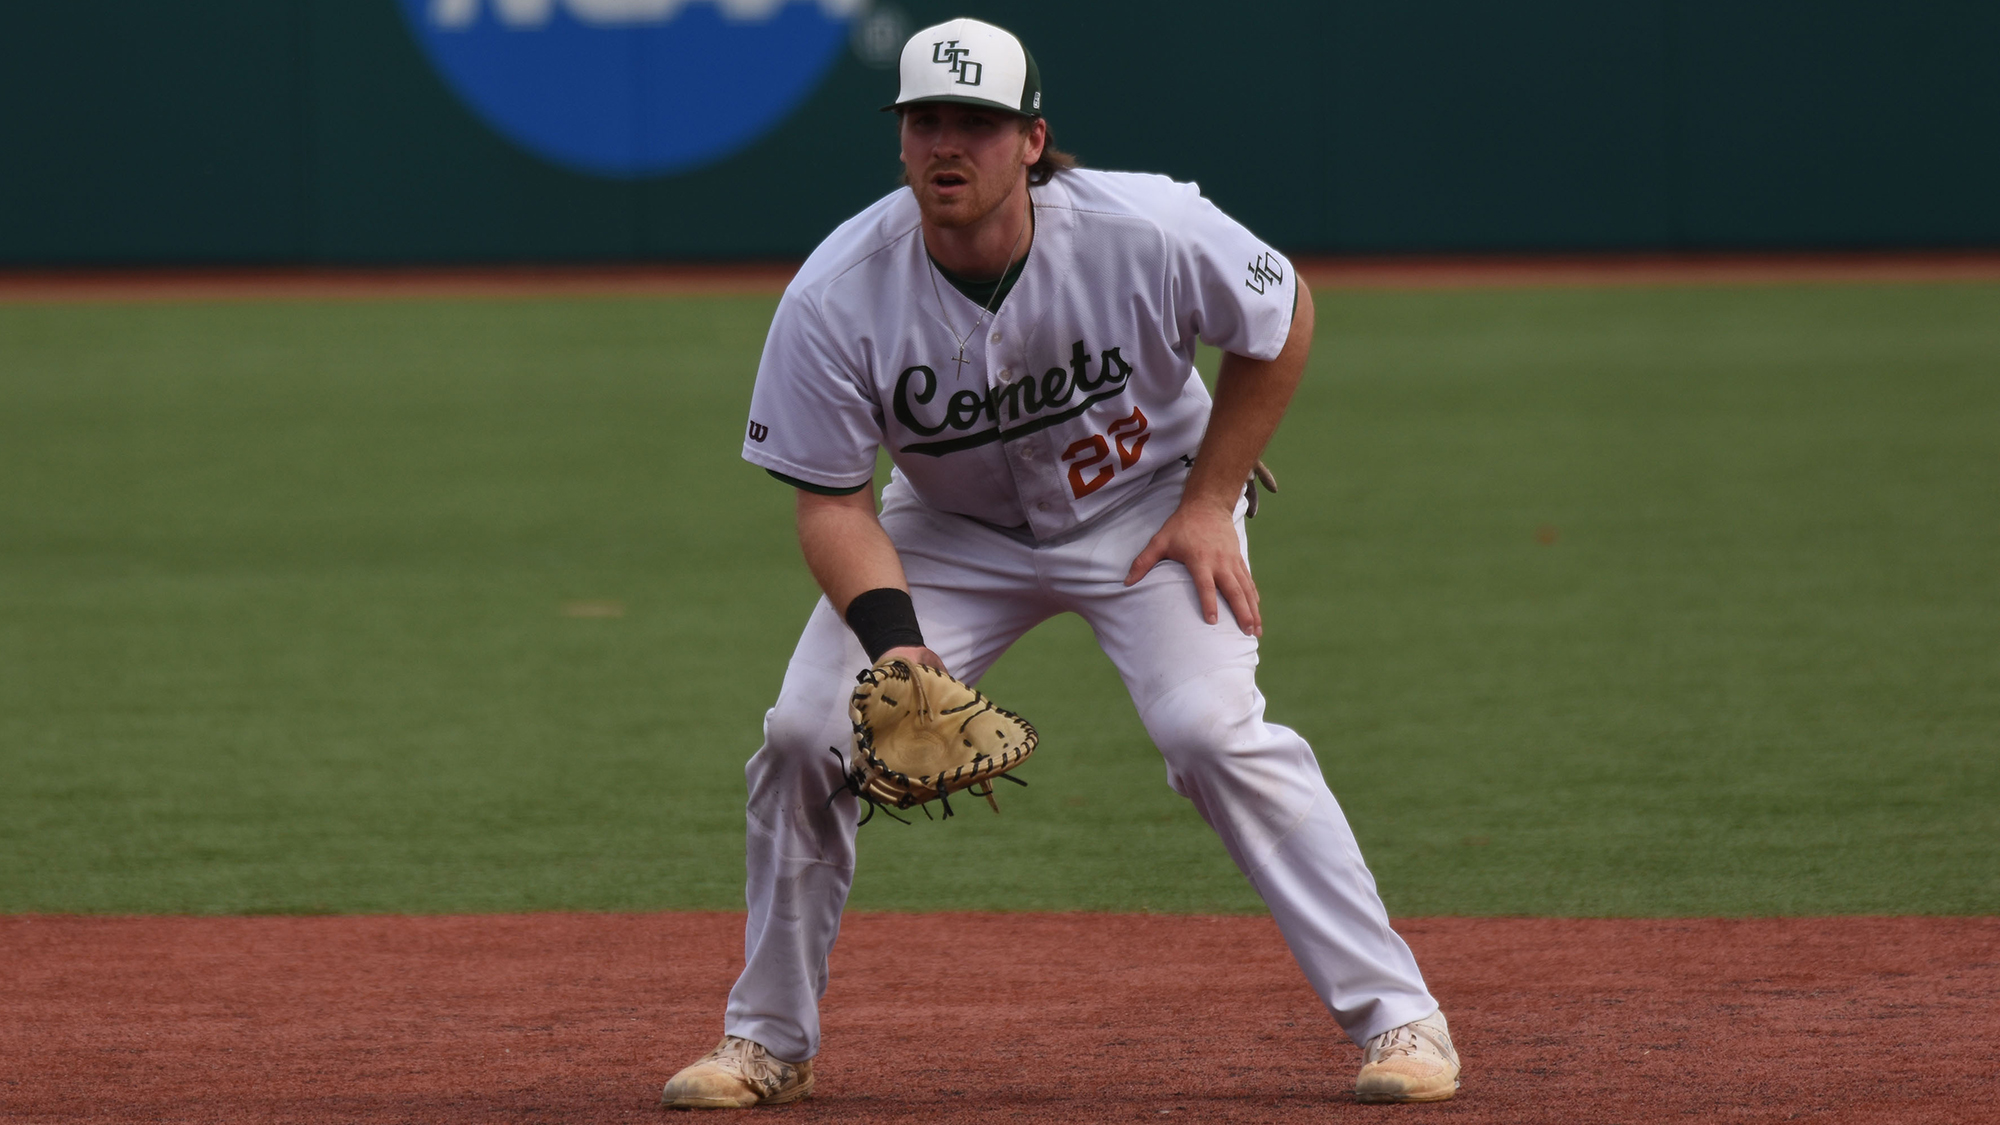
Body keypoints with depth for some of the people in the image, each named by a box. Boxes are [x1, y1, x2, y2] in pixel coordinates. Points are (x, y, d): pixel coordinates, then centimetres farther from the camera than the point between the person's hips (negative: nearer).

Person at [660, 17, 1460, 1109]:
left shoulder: (1147, 232, -29)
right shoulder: (833, 298, -25)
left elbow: (1282, 317, -9)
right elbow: (832, 502, -17)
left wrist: (1209, 503, -12)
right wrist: (894, 637, -34)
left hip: (1141, 506, -2)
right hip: (950, 529, 2)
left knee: (1214, 731, -23)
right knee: (805, 733, -12)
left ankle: (1396, 1015, -13)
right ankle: (768, 1041, 7)